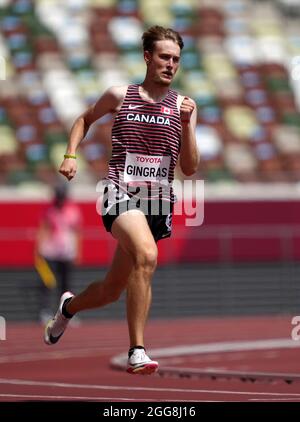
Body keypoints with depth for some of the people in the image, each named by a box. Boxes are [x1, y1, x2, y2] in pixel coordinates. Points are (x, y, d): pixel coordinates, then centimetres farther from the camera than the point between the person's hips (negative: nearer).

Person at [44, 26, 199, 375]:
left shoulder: (183, 106, 6)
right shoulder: (120, 96, 4)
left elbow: (190, 169, 2)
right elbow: (86, 119, 24)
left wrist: (187, 124, -10)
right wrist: (71, 154, 10)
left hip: (159, 203, 3)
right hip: (121, 195, -3)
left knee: (111, 290, 11)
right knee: (147, 255, -33)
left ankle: (69, 306, 46)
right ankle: (137, 352, -30)